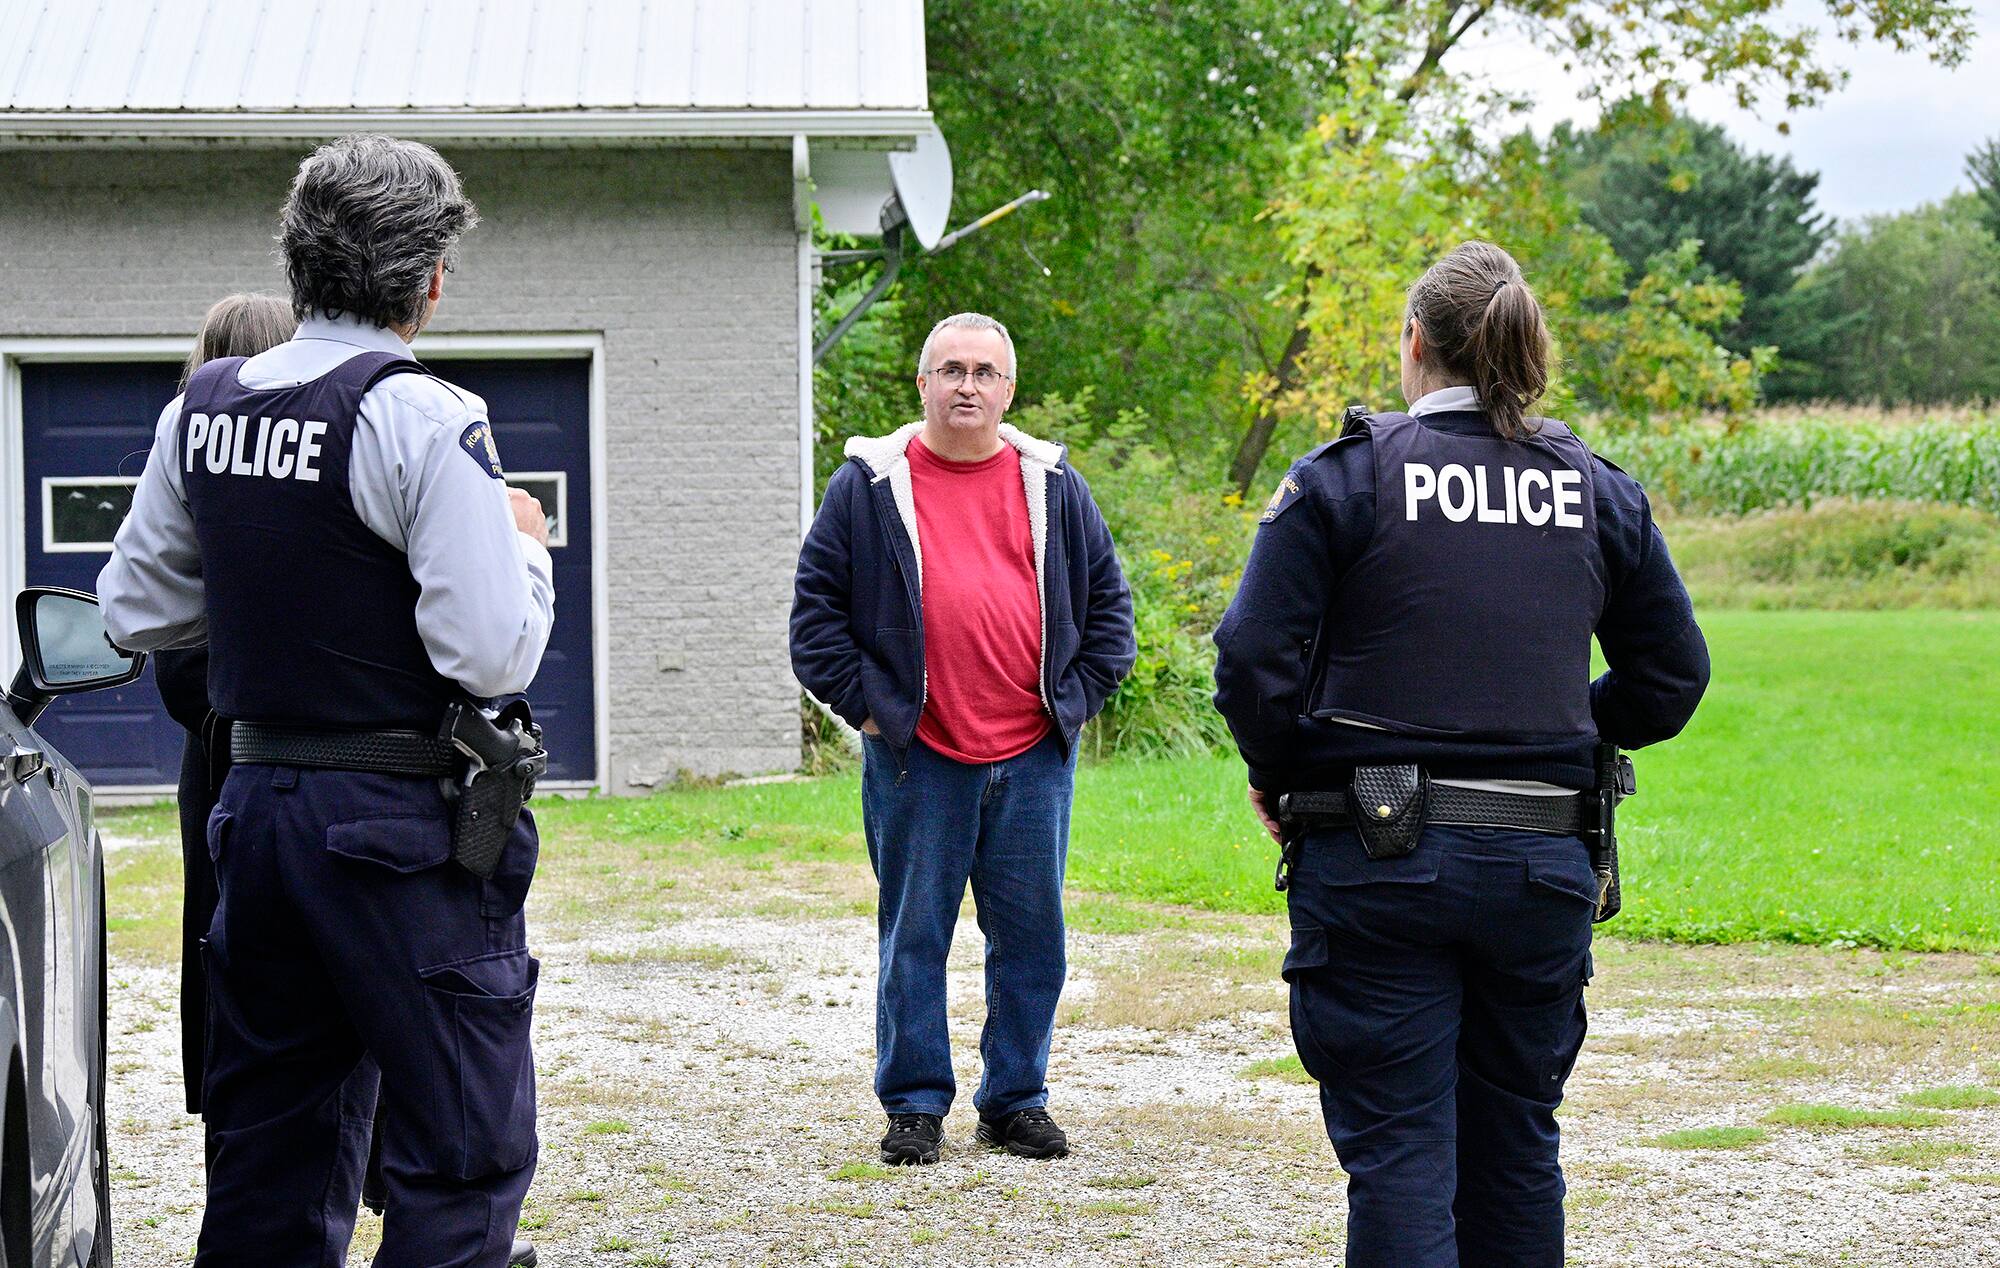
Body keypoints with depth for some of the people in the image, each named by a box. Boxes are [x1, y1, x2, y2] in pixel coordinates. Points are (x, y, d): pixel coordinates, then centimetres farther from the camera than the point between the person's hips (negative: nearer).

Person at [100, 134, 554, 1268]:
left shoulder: (204, 406, 6)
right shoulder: (422, 418, -15)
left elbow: (136, 611, 14)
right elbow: (493, 655, -18)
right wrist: (524, 543, 0)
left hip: (257, 798, 7)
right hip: (406, 822, -7)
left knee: (271, 1144, 16)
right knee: (465, 1150, -1)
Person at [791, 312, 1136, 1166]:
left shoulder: (1052, 485, 10)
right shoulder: (870, 484, 3)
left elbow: (1107, 599, 16)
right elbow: (817, 605, 4)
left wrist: (1078, 696, 7)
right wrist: (862, 702, -2)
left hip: (1033, 756, 2)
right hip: (916, 756, -2)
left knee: (1030, 934, 5)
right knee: (913, 934, 2)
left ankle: (1017, 1101, 16)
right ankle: (915, 1104, 12)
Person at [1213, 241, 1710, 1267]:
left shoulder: (1342, 478, -5)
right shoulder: (1599, 494, 7)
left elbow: (1255, 661, -12)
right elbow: (1670, 678, 10)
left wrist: (1275, 779, 4)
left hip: (1378, 863, -4)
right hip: (1544, 864, 4)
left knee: (1397, 1147, -1)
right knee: (1516, 1143, 17)